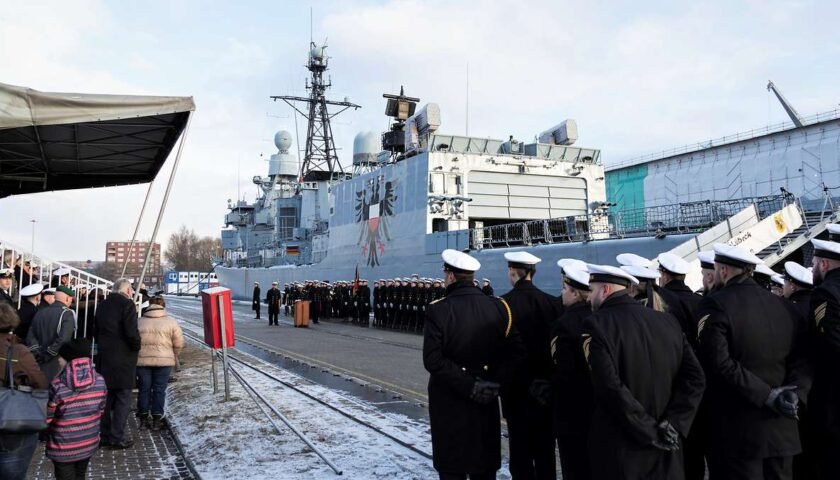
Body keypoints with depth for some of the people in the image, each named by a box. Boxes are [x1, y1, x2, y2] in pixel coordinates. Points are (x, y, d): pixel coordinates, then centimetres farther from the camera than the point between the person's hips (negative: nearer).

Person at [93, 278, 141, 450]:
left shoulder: (102, 305, 12)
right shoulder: (127, 304, -12)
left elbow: (95, 331, 17)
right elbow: (131, 332, -19)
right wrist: (136, 346, -3)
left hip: (104, 357, 7)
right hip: (123, 359, -7)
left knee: (107, 397, 15)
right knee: (123, 399, 0)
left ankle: (105, 435, 21)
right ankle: (117, 437, 1)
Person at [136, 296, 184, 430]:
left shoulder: (139, 322, 3)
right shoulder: (171, 323, -3)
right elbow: (178, 343, -2)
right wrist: (173, 356, 14)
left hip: (142, 360, 2)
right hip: (164, 361, -2)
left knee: (144, 389, 13)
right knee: (159, 390, 6)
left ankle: (144, 418, 20)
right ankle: (156, 419, 9)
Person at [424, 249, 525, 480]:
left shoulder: (438, 310, -14)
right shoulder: (498, 307, -3)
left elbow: (433, 360, -22)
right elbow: (517, 351, -5)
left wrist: (468, 386, -17)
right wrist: (495, 382, -8)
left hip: (449, 401, -3)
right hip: (486, 400, 4)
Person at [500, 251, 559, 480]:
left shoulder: (504, 303, -14)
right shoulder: (551, 302, -3)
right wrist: (550, 375, 11)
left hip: (517, 384, -4)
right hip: (547, 384, 4)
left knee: (520, 446, 6)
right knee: (545, 447, 14)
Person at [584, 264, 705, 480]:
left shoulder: (597, 325, -13)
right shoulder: (668, 321, 4)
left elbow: (611, 388, -20)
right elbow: (695, 378, -1)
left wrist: (651, 432, -12)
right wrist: (672, 425, -4)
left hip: (619, 454, -4)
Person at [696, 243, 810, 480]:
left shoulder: (715, 305, -12)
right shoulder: (782, 304, 8)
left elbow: (720, 363, -20)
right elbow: (802, 359, 3)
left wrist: (768, 396, -16)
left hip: (737, 431, -6)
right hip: (782, 429, 6)